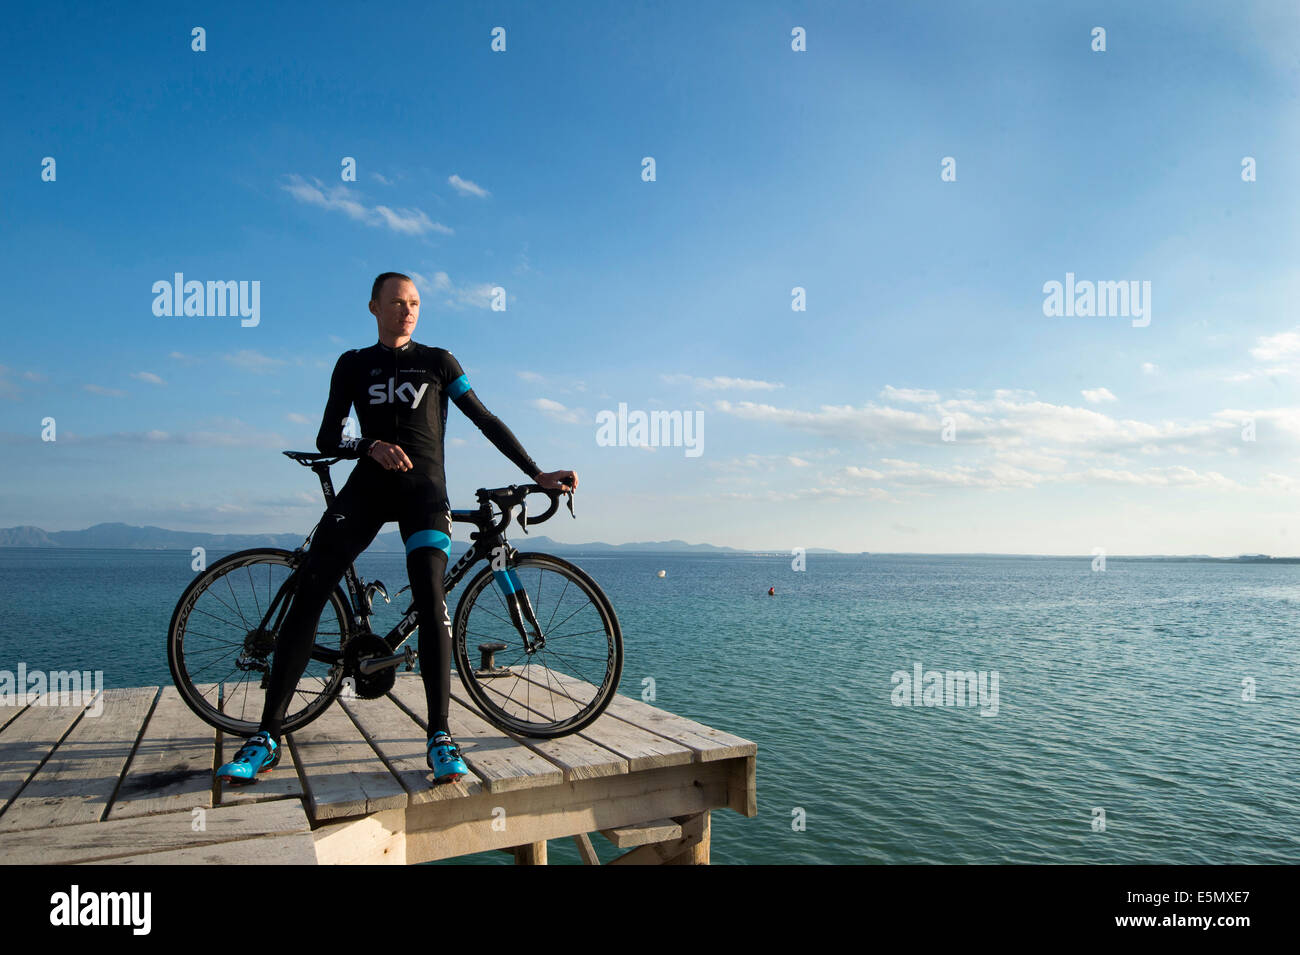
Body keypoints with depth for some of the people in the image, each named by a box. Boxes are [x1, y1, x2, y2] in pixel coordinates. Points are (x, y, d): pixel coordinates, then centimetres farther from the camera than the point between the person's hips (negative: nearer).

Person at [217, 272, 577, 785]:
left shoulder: (437, 361, 11)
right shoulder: (354, 364, 14)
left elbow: (487, 421, 7)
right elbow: (327, 439, 8)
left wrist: (537, 474, 1)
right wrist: (370, 446, -14)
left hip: (422, 487, -1)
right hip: (367, 486, 2)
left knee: (431, 603, -21)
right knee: (307, 595, -12)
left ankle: (440, 738, -16)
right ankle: (267, 737, -5)